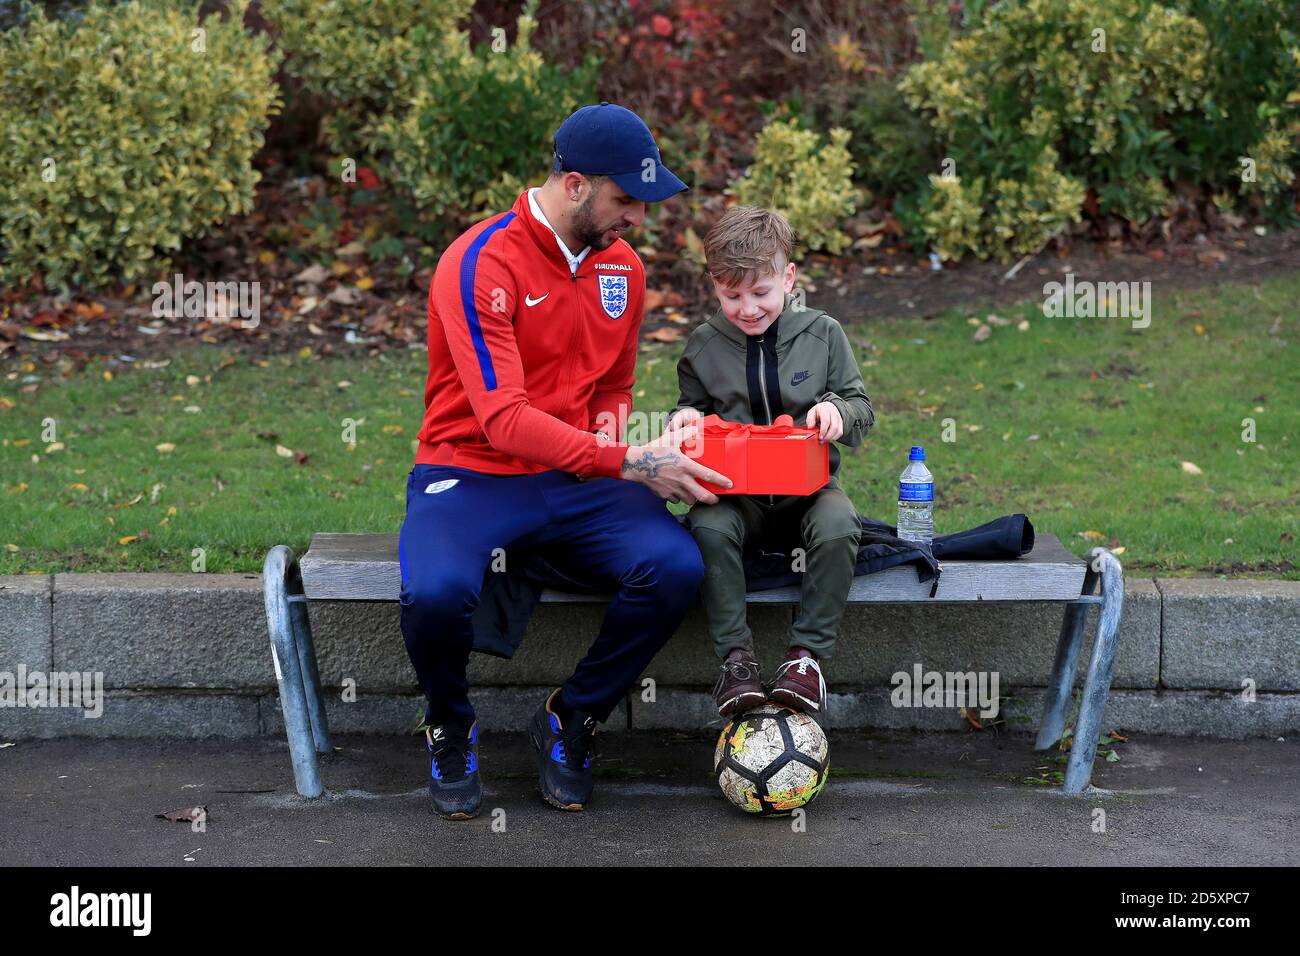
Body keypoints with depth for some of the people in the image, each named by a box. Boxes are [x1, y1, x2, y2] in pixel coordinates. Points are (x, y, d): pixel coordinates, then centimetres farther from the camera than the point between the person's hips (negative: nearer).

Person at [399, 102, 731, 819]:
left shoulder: (623, 267, 7)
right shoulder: (481, 263, -16)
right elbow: (505, 421, -24)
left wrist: (611, 436, -1)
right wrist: (629, 465, -29)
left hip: (579, 485, 5)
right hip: (472, 477, -5)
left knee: (676, 567, -25)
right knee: (435, 593, -36)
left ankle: (569, 722, 0)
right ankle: (451, 730, 0)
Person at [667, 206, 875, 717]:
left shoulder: (822, 334, 3)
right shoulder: (704, 345, 5)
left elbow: (861, 409, 7)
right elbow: (694, 404, 19)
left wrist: (837, 410, -17)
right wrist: (684, 417, -5)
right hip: (733, 490, 1)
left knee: (838, 526, -33)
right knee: (709, 528, -33)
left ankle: (808, 653, -21)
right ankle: (736, 656, -24)